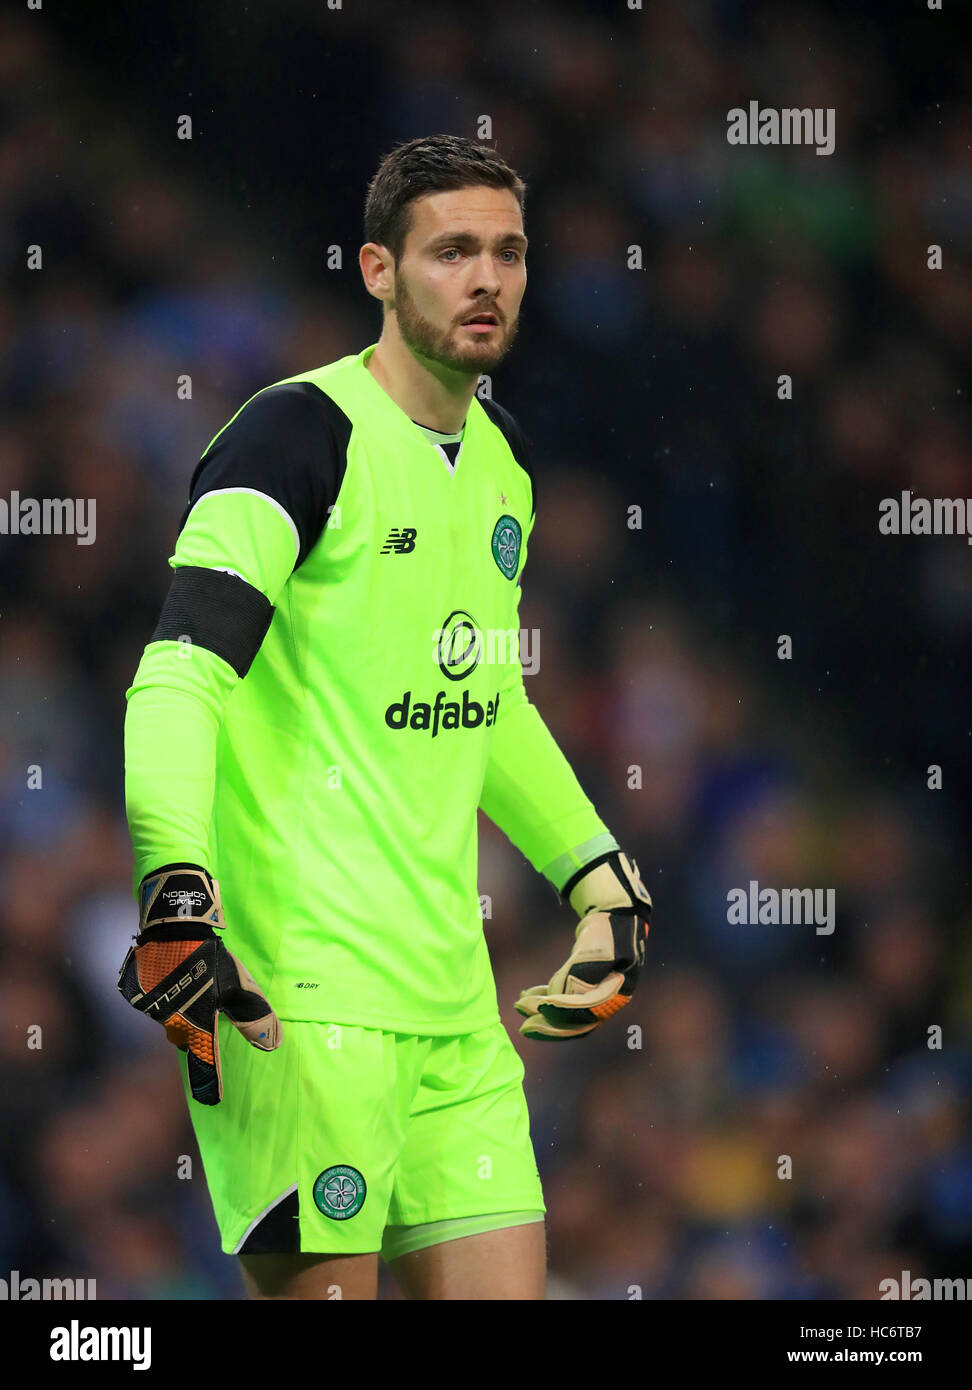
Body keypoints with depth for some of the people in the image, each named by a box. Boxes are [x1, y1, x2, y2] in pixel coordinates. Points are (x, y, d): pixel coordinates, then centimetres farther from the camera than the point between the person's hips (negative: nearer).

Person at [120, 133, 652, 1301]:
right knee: (323, 1286, -12)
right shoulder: (301, 434, -9)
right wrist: (177, 893, -30)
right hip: (298, 980, -8)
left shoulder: (503, 461, 16)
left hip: (453, 992, 8)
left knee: (503, 1282, 2)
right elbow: (180, 677, -19)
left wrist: (599, 875, 31)